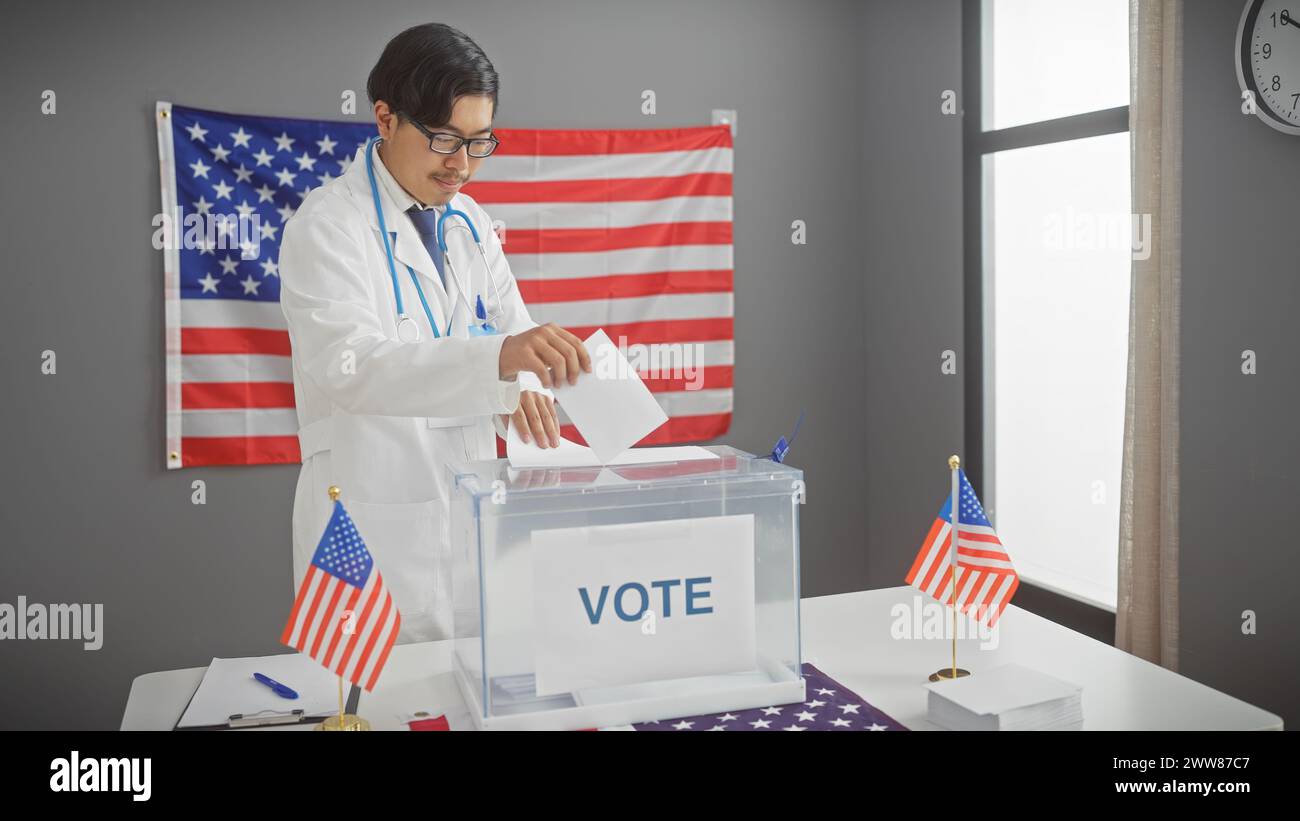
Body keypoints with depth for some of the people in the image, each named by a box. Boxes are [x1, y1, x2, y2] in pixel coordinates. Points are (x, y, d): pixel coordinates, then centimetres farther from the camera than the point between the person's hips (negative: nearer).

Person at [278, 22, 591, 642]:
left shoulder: (470, 223, 10)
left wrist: (521, 389, -15)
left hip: (472, 514, 6)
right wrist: (496, 358, -41)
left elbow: (514, 331, 10)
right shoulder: (327, 224, -11)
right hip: (374, 528, -6)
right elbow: (347, 365, -26)